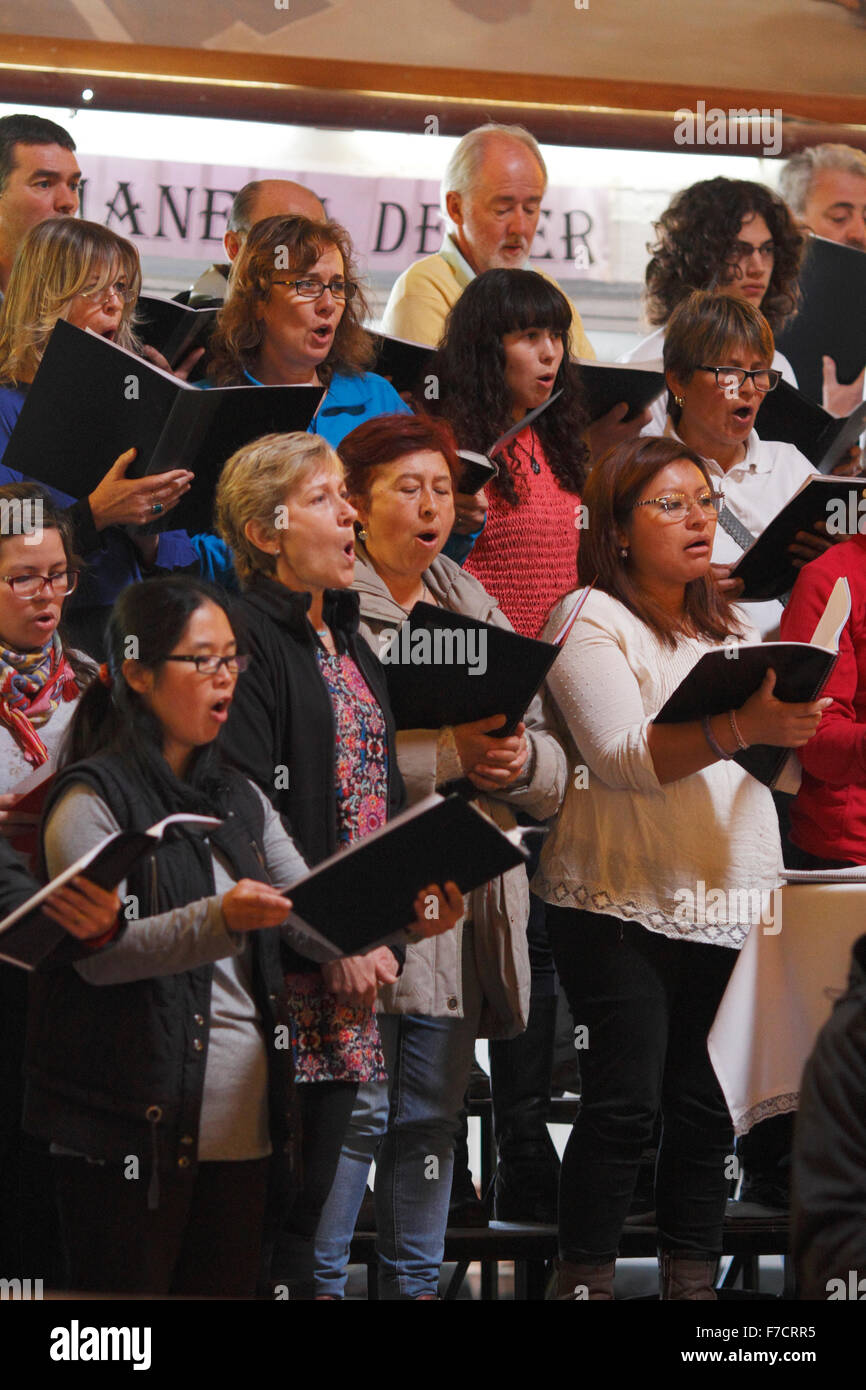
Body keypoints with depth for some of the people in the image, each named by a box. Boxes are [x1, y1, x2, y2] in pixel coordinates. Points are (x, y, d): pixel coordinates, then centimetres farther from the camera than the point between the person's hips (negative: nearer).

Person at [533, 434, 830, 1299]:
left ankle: (692, 1274, 12)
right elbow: (622, 756, -18)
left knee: (707, 1106, 4)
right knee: (625, 1104, -9)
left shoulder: (729, 627, 19)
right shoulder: (591, 623, -4)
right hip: (623, 905, -6)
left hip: (729, 901, 6)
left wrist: (789, 727, -1)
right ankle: (585, 1276, 0)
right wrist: (740, 727, -30)